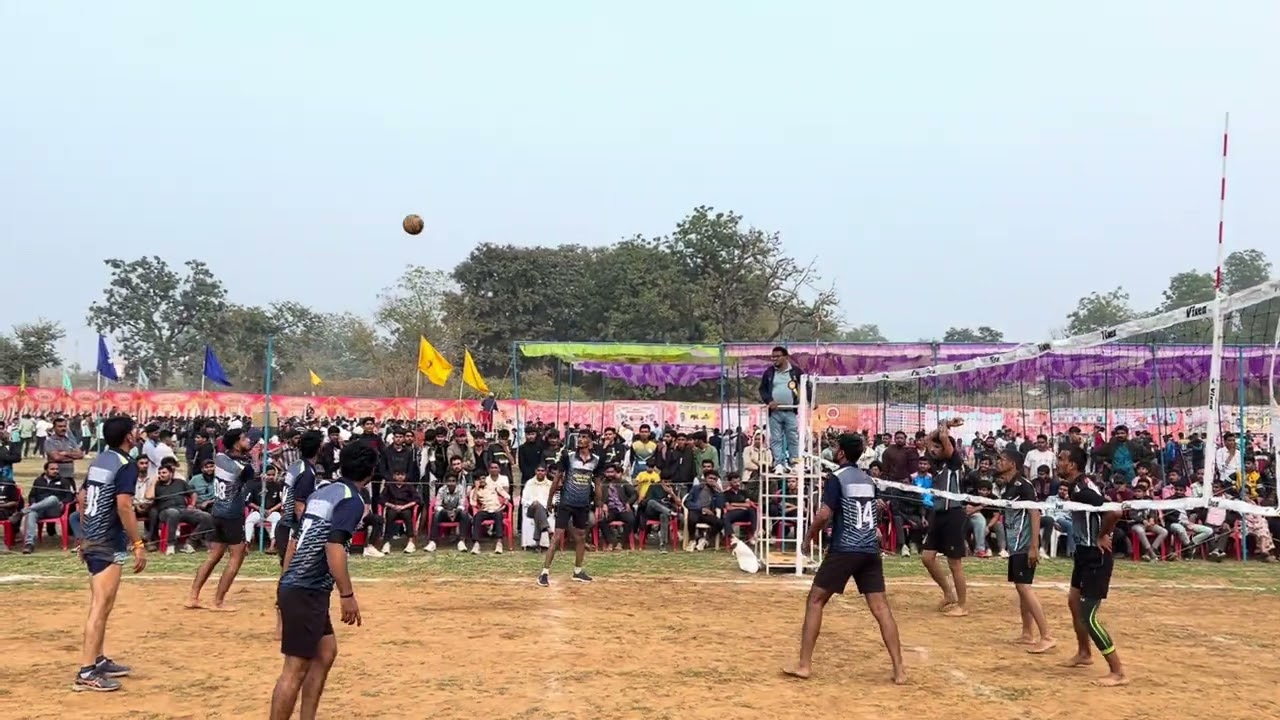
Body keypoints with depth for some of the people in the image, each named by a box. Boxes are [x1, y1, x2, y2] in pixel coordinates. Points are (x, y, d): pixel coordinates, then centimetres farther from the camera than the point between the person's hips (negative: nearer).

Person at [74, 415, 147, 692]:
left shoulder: (98, 461, 13)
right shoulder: (125, 465, -13)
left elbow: (82, 499, 18)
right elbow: (124, 506, -22)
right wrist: (138, 545, -21)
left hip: (91, 540, 10)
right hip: (109, 544, -10)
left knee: (99, 605, 19)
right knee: (101, 608, -10)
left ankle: (98, 660, 28)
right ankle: (86, 672, -12)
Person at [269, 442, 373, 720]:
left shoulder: (322, 492, 14)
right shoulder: (353, 499, -11)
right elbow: (334, 548, -21)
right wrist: (347, 595, -18)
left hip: (295, 586, 9)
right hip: (307, 592, -9)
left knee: (326, 652, 19)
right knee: (296, 669, -6)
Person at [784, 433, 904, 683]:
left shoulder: (836, 478, -6)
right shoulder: (868, 480, 15)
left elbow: (824, 514, -15)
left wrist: (812, 534, 1)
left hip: (844, 550, -6)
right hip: (870, 551, 6)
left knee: (815, 601, 5)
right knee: (881, 607, 3)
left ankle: (804, 664, 2)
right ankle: (899, 670, -4)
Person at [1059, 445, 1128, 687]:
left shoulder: (1083, 490, -24)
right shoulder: (1075, 486, 6)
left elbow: (1114, 512, -35)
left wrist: (1102, 536, -20)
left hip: (1096, 556, -11)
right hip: (1084, 552, 11)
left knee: (1088, 616, -10)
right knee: (1074, 601, 24)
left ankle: (1118, 672, -4)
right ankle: (1084, 653, 42)